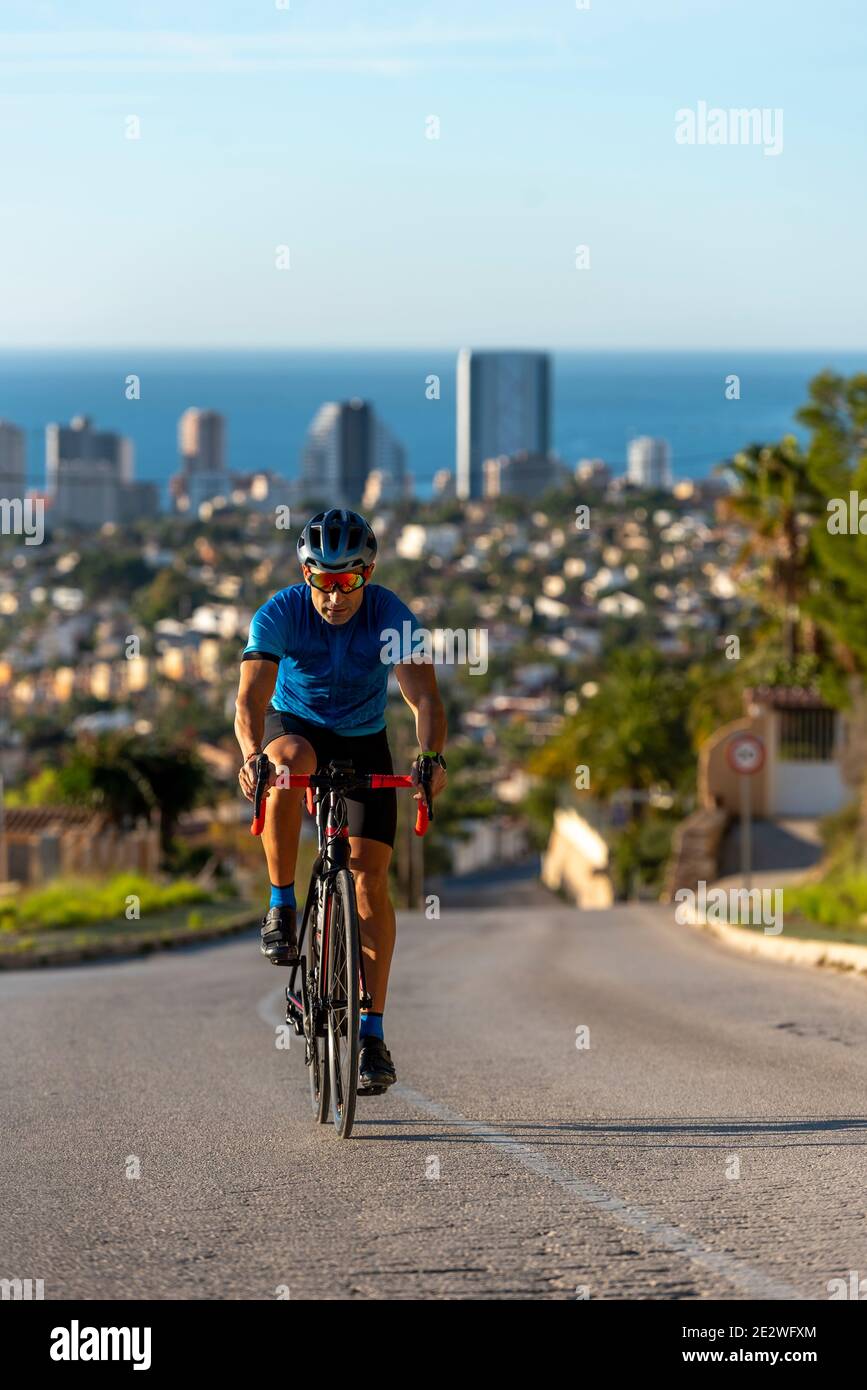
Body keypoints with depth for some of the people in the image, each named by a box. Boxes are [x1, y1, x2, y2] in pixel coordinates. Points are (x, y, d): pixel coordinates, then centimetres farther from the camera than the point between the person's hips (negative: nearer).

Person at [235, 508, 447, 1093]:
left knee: (370, 877, -10)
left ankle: (373, 1034, -5)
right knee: (288, 762, -39)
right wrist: (252, 754, -54)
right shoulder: (279, 614, -24)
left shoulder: (392, 616, -23)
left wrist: (431, 756, -52)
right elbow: (252, 697, -34)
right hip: (295, 726, -1)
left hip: (363, 743, 1)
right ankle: (282, 905, -20)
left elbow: (424, 697, -32)